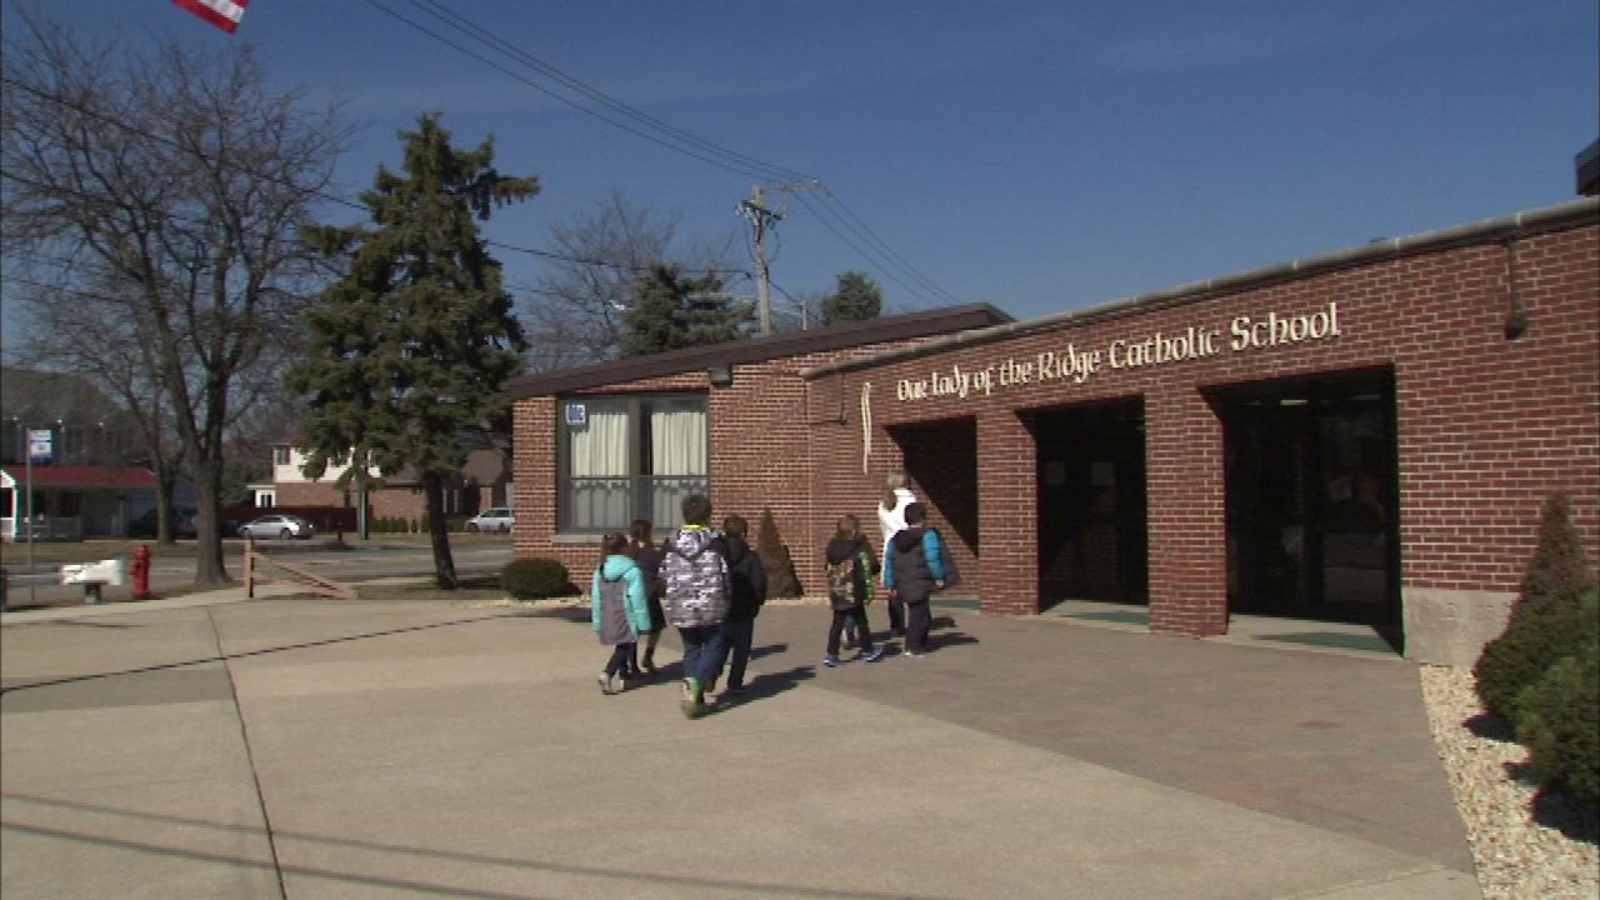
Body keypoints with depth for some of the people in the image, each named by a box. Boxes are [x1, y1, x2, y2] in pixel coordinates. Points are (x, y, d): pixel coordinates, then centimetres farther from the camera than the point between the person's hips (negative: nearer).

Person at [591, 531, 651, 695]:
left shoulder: (600, 571, 5)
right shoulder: (632, 571, -13)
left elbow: (595, 599, 10)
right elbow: (638, 599, -12)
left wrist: (597, 622, 17)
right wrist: (643, 621, -6)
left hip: (607, 619, 6)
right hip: (626, 618, -6)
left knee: (621, 647, 18)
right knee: (625, 648, -1)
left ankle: (622, 678, 23)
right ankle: (607, 674, -20)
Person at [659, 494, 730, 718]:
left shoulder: (670, 543, 0)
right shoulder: (716, 542, -7)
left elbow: (662, 577, 4)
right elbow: (725, 575, -4)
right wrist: (725, 602, 11)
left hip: (680, 608, 3)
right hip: (711, 607, -3)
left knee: (691, 649, 17)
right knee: (713, 647, 9)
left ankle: (696, 699, 11)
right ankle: (696, 681, -17)